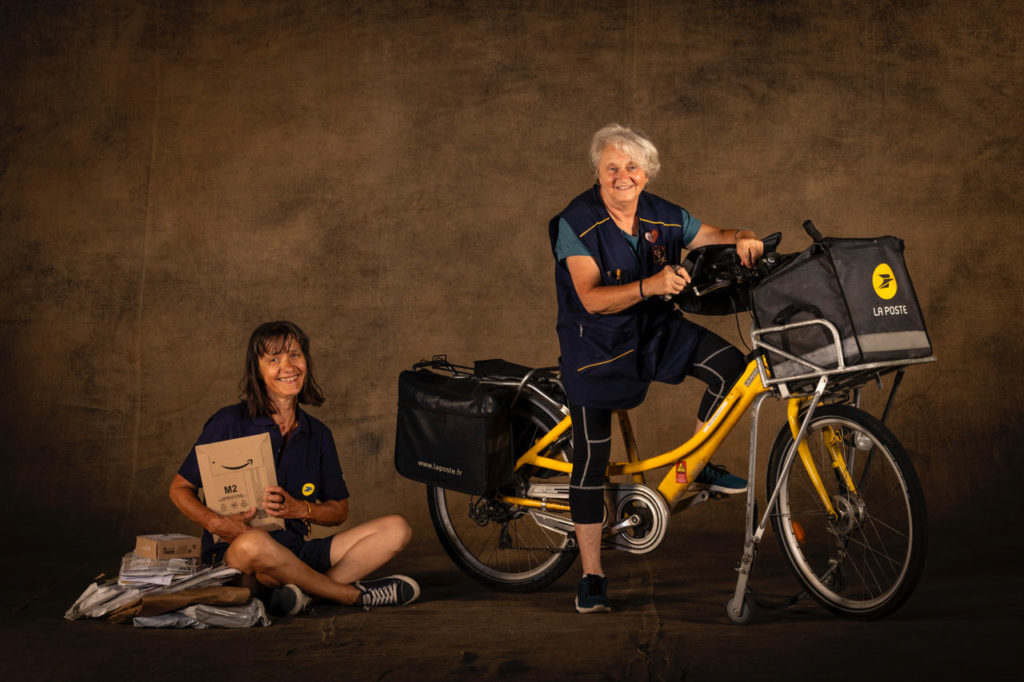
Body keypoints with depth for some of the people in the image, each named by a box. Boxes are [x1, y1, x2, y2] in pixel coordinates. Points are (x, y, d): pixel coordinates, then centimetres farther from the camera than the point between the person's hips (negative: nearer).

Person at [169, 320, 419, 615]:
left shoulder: (318, 434, 10)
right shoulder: (230, 423, -2)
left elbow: (339, 510, 14)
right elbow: (180, 488, 1)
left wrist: (299, 509, -8)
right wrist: (216, 523, -19)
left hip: (296, 552, 5)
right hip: (234, 556, -5)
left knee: (396, 529, -9)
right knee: (253, 544, -42)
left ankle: (303, 590, -29)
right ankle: (355, 594, -21)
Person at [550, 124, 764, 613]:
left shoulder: (662, 216, -5)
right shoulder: (576, 223, -19)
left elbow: (709, 235, 6)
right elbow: (592, 299, -29)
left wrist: (740, 239, -18)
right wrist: (649, 286, -45)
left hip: (656, 330, 4)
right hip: (595, 347, -4)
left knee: (730, 366, -17)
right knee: (592, 457, -2)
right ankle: (591, 576, 10)